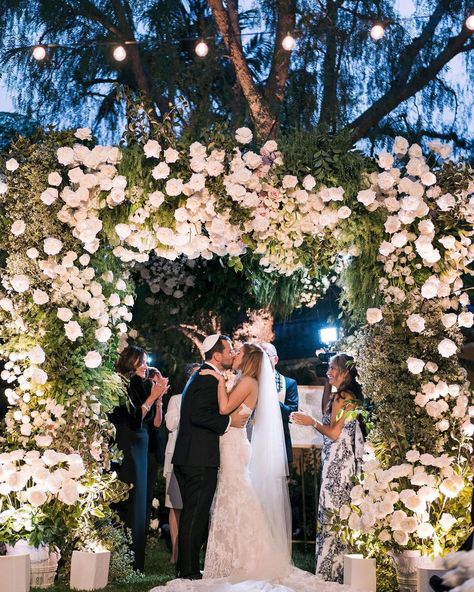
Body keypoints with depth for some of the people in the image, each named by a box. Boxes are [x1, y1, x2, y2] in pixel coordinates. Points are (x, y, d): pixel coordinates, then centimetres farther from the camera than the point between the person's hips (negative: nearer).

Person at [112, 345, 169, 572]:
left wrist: (159, 397, 0)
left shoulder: (141, 387, 12)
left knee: (138, 505, 10)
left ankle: (135, 561, 16)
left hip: (140, 451, 8)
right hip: (125, 451, -8)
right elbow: (134, 418, -16)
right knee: (127, 505, -8)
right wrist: (152, 396, -14)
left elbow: (156, 422, 10)